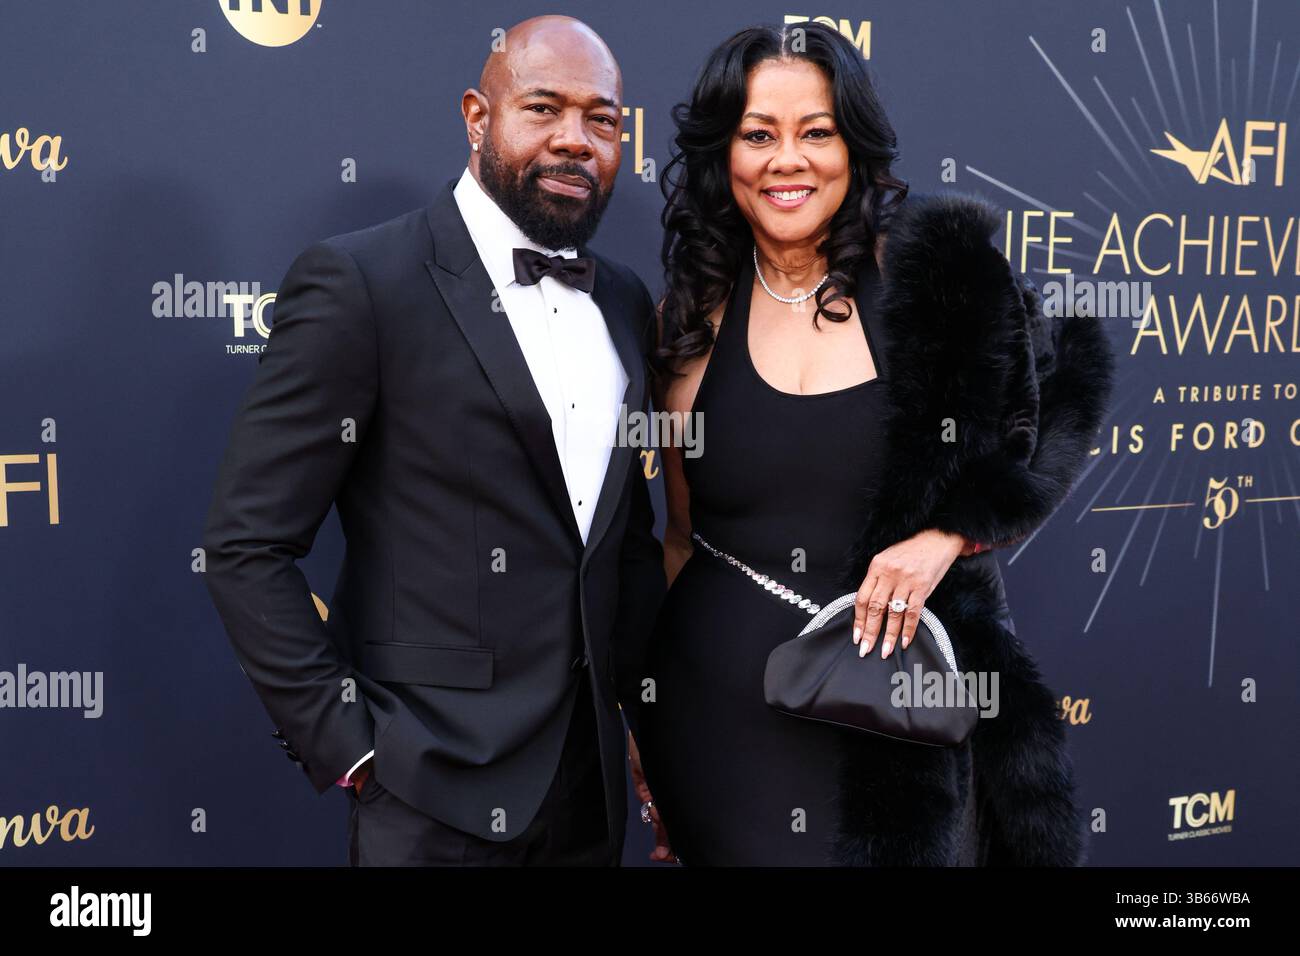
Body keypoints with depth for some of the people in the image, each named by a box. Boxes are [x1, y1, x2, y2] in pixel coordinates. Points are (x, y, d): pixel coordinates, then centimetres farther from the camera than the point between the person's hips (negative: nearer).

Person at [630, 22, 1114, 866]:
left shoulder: (939, 271, -7)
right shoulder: (694, 317, 1)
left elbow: (1059, 416, 3)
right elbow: (681, 532, 7)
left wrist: (947, 533, -13)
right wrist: (647, 730, 9)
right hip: (720, 712, 1)